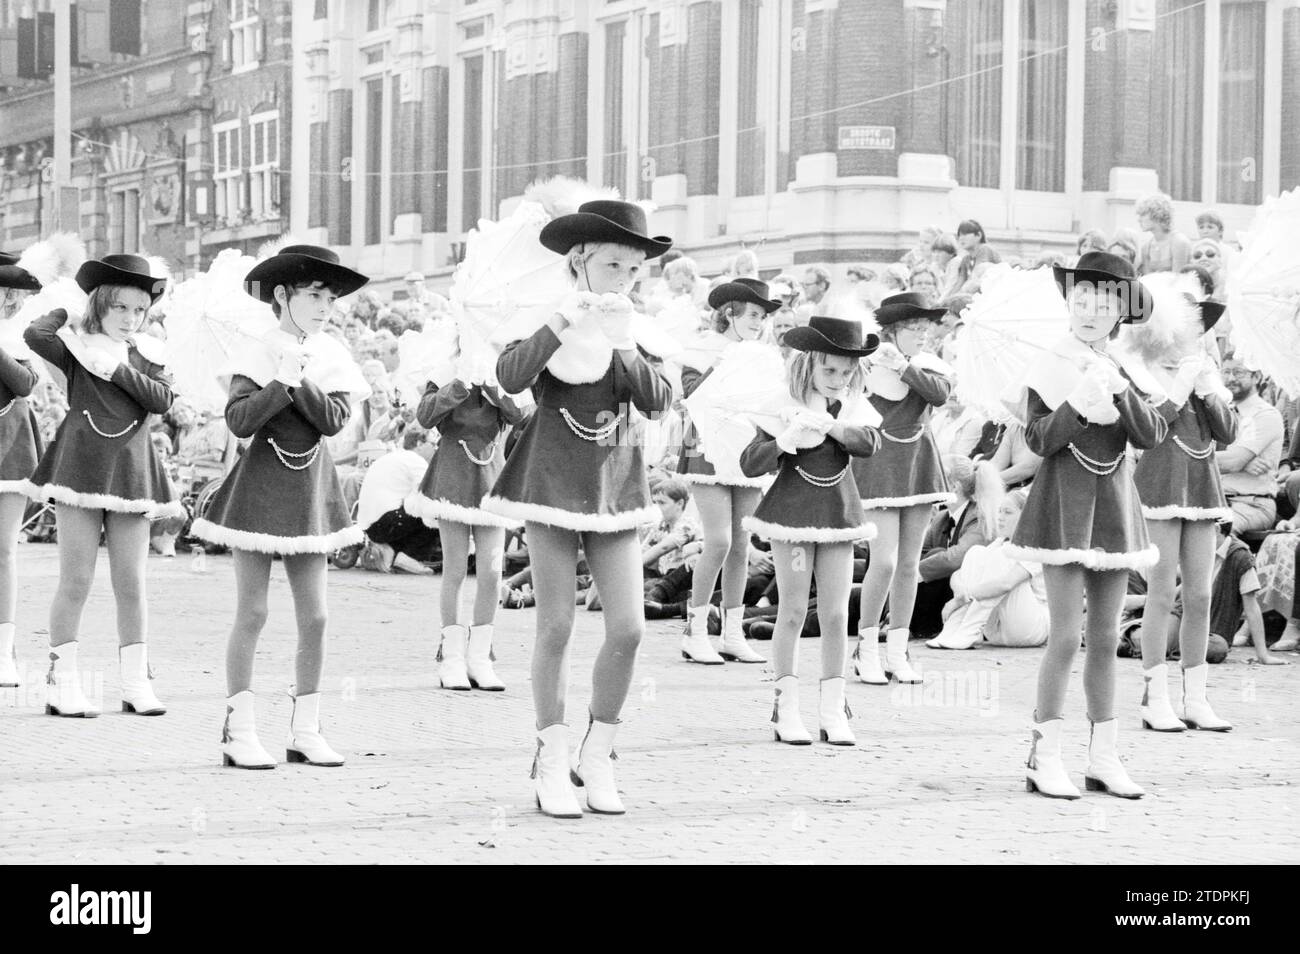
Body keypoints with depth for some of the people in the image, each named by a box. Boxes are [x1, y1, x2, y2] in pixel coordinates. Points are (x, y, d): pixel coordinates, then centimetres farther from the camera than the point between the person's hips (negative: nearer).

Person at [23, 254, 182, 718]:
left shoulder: (146, 355, 9)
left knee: (131, 583, 5)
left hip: (130, 472, 3)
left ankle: (136, 683, 11)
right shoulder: (77, 347, -1)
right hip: (81, 469, -3)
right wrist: (67, 310, -4)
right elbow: (34, 335, -21)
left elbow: (163, 400, -7)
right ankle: (62, 684, 4)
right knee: (75, 581, -2)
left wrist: (117, 369, -13)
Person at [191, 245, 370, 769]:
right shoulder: (256, 354, -5)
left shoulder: (331, 358, 5)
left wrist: (299, 379, -18)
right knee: (252, 613, -3)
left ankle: (306, 730, 11)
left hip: (310, 490, 4)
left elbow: (334, 420, -9)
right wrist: (284, 382, -21)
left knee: (314, 616, 3)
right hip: (260, 485, -4)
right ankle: (239, 731, 2)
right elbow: (239, 421, -16)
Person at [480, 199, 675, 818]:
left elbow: (659, 401, -6)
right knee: (556, 627, -2)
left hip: (614, 486, 4)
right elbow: (510, 377, -23)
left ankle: (597, 756, 12)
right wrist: (563, 323, -32)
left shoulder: (632, 330, 8)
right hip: (553, 482, -3)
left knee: (628, 627, -4)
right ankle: (552, 765, 9)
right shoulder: (550, 322, -4)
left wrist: (623, 347, -19)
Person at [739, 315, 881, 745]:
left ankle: (833, 712, 8)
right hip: (792, 513, -3)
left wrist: (828, 424, -28)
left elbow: (869, 443, -15)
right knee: (793, 612, -1)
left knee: (836, 615, 2)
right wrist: (786, 440, -27)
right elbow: (750, 464, -10)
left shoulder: (853, 408, 4)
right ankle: (786, 710, 7)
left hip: (838, 516, 3)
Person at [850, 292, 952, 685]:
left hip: (918, 462, 5)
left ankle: (897, 652, 15)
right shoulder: (868, 364, -9)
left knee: (909, 563, 7)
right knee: (884, 561, -13)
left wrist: (904, 367, -23)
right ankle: (866, 649, 2)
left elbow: (941, 394, -18)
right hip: (879, 463, -5)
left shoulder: (928, 365, 4)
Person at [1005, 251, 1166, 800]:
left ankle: (1103, 758, 13)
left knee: (1106, 639, 7)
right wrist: (1079, 400, -23)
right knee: (1066, 636, -9)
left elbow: (1150, 437, -4)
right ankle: (1045, 759, -3)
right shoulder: (1050, 368, -2)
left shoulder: (1126, 372, 8)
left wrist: (1120, 392, -19)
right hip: (1064, 507, -4)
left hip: (1113, 508, 4)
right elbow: (1039, 439, -10)